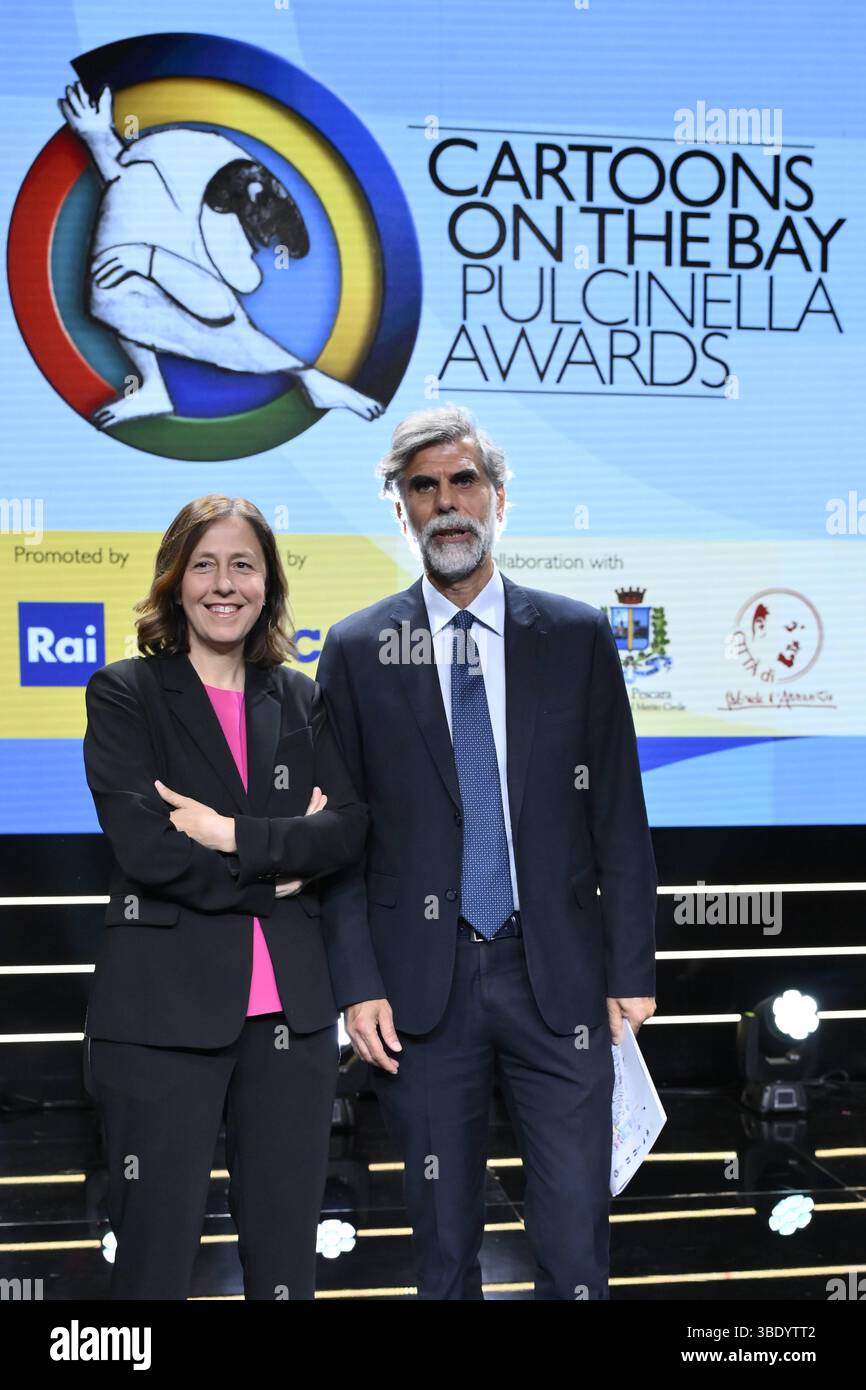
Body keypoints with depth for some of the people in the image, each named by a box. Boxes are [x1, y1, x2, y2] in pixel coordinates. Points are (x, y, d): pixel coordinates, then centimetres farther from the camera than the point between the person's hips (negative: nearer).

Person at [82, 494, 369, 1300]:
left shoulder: (301, 701, 13)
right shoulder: (124, 694, 1)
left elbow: (348, 832, 0)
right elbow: (145, 847, -12)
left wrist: (234, 835, -14)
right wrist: (281, 862, -6)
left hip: (289, 1008, 4)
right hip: (164, 1007, -4)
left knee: (285, 1253, 9)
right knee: (156, 1252, 2)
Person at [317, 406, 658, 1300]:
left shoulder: (577, 638, 4)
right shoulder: (358, 651, 3)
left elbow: (618, 814, 5)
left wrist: (630, 968, 0)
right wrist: (358, 984, -4)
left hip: (558, 979, 0)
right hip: (422, 984, 0)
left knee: (575, 1238, 1)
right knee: (443, 1246, 10)